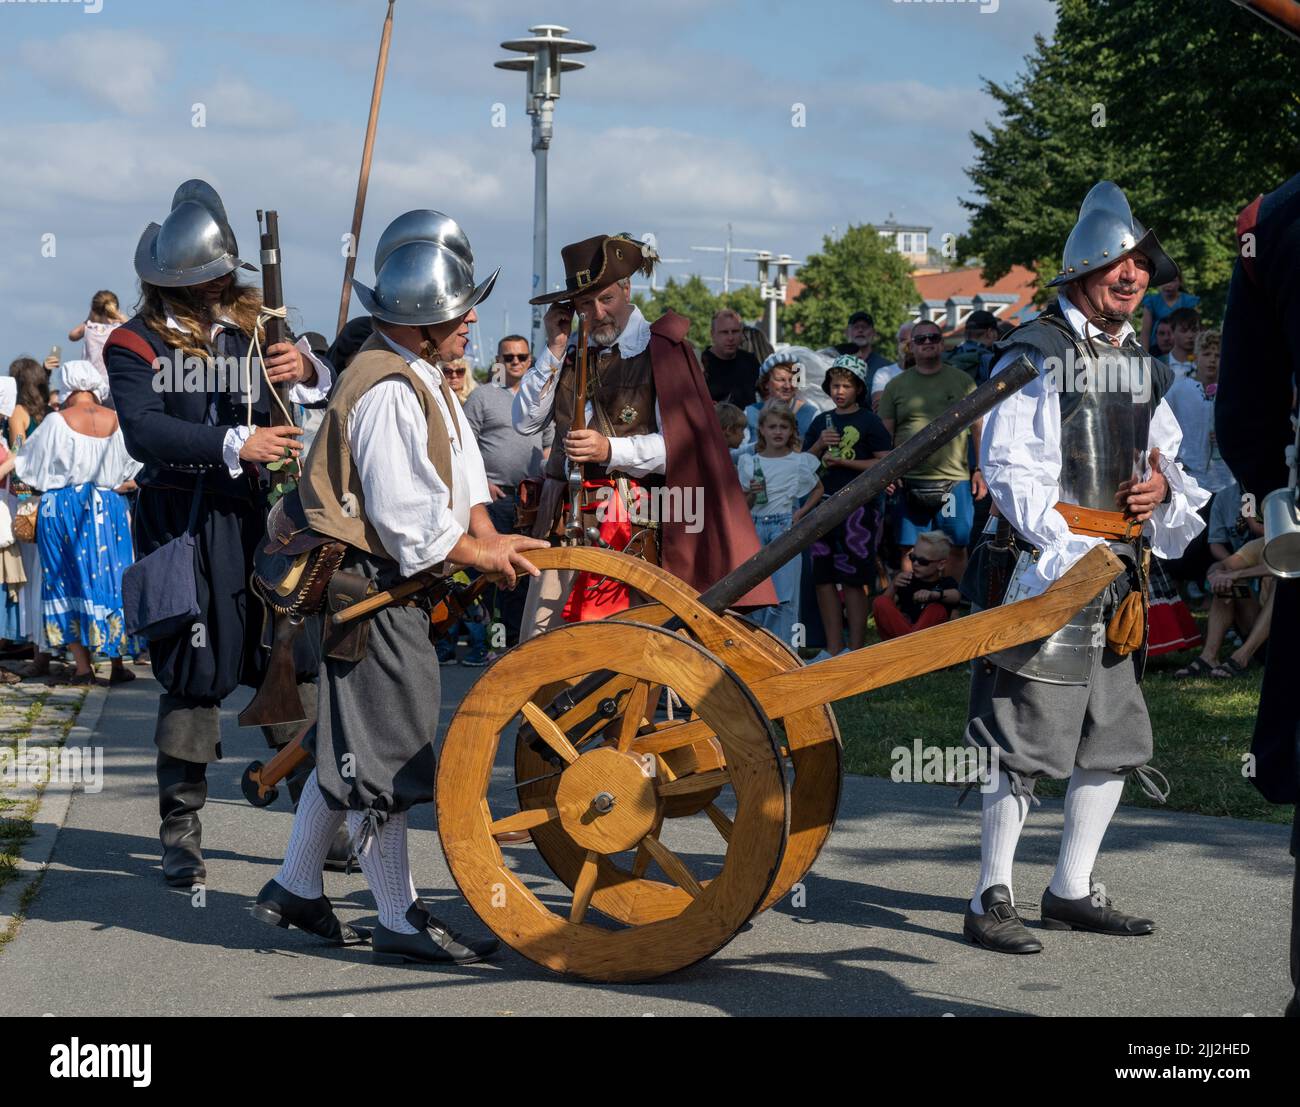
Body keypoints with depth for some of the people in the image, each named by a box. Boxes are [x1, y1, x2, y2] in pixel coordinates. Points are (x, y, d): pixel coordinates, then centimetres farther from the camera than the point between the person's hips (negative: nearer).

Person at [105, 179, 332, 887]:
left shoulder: (249, 331, 10)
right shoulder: (135, 346, -2)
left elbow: (330, 389, 4)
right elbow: (144, 432, -19)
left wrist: (306, 371, -19)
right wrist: (236, 443, -28)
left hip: (254, 517, 4)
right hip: (181, 524, -3)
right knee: (195, 675, -2)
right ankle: (181, 836, 8)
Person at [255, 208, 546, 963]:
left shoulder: (427, 377, 12)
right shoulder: (388, 391, -21)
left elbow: (461, 470, 15)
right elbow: (409, 517, -24)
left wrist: (485, 532, -2)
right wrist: (481, 553, -11)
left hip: (395, 581, 11)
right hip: (366, 585, -11)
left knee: (351, 744, 18)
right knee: (383, 752, -4)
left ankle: (296, 888, 28)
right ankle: (401, 922, 3)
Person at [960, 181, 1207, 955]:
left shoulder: (1142, 364, 16)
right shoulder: (1036, 355, -8)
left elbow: (1165, 454, 23)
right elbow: (1011, 472, -14)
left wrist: (1165, 487, -2)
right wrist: (1072, 554, -22)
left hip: (1120, 575, 8)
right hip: (1048, 571, -8)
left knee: (1116, 741, 12)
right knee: (1025, 743, -7)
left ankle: (1073, 891, 23)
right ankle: (992, 900, 0)